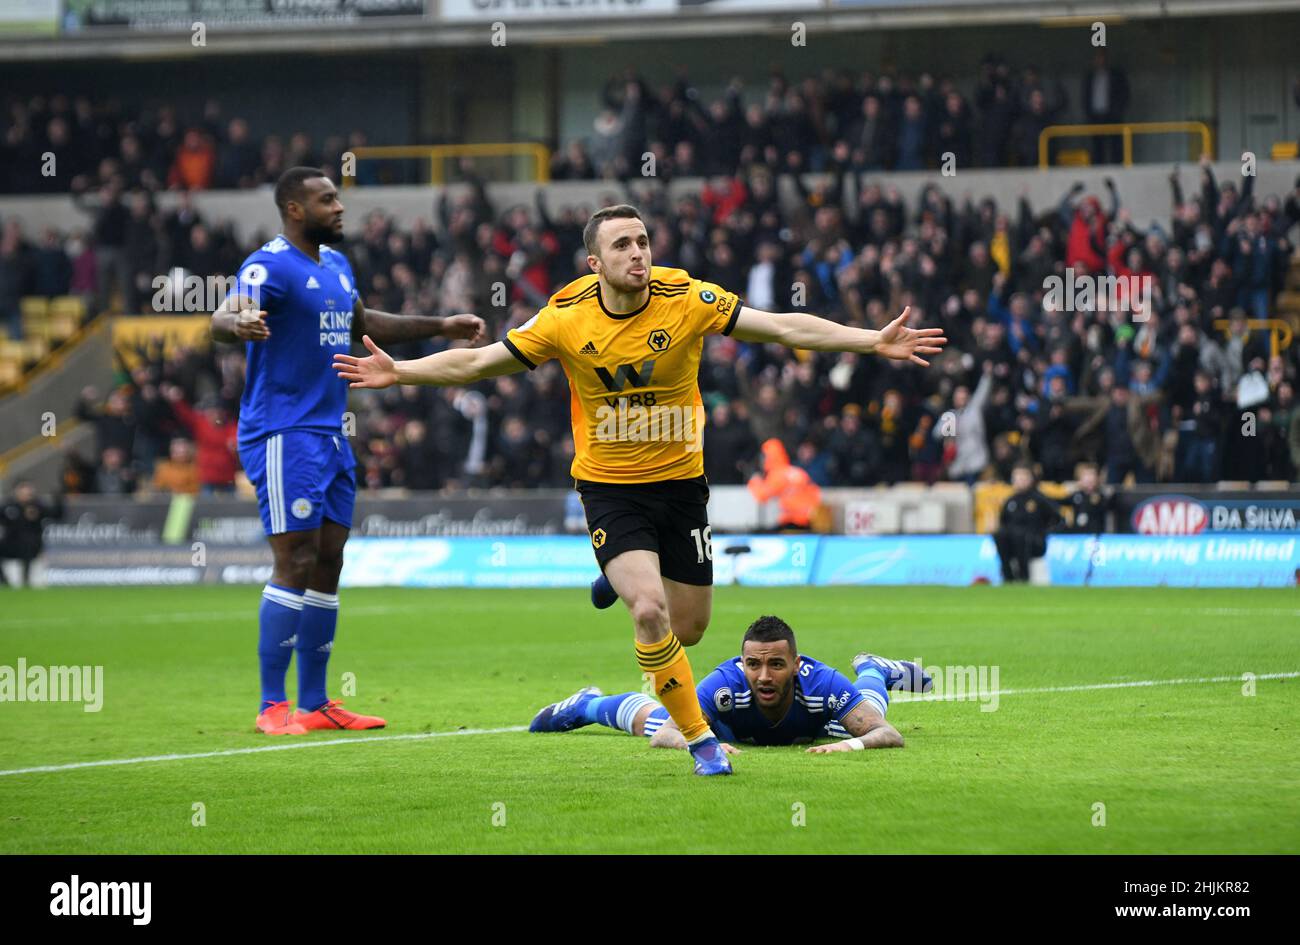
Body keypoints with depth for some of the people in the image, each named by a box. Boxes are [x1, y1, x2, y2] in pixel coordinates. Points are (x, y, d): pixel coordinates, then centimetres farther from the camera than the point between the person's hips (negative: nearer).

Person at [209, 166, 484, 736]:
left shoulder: (336, 264, 15)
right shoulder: (270, 266, -13)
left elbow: (361, 323, 33)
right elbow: (222, 319, -29)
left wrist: (440, 327, 36)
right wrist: (239, 324, -53)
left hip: (330, 435, 9)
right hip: (283, 436, -9)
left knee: (328, 568, 9)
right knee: (296, 564, -11)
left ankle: (315, 705, 15)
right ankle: (272, 706, -6)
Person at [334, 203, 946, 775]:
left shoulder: (687, 300, -13)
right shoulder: (567, 318, -12)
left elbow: (785, 328, -15)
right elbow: (478, 362, -2)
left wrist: (873, 341, -24)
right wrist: (397, 372, -10)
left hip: (681, 480, 2)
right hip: (609, 487, -2)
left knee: (689, 628, 8)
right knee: (650, 612, -22)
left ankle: (627, 581, 43)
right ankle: (700, 739, -6)